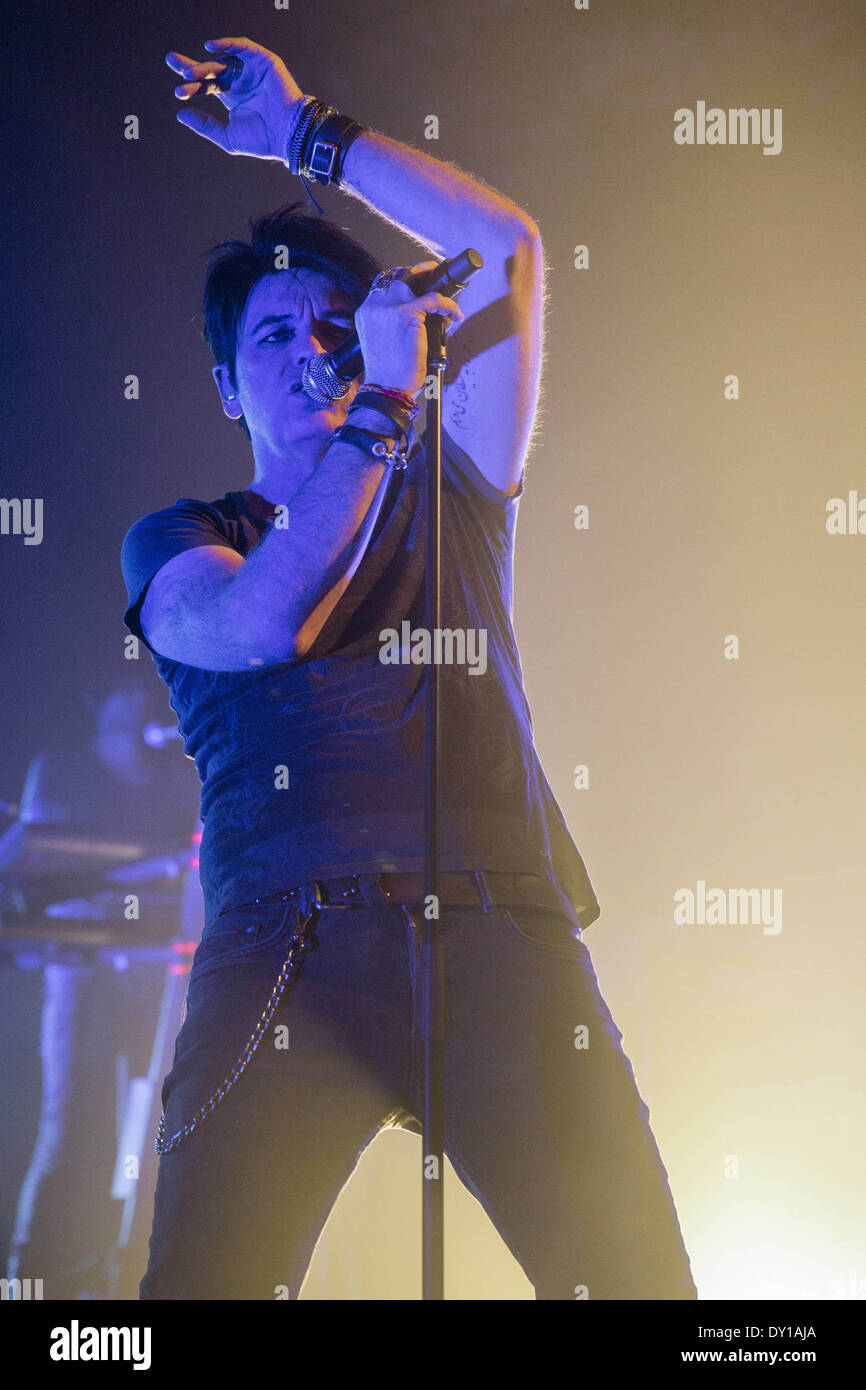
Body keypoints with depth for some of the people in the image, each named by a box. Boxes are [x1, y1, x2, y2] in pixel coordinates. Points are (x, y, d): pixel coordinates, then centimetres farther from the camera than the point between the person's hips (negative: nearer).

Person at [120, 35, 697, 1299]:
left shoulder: (449, 500, 25)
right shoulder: (179, 542, 21)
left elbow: (508, 247, 21)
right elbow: (264, 623, -4)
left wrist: (310, 134, 24)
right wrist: (385, 404, 0)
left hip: (501, 929, 2)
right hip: (286, 945, -1)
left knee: (636, 1277, -9)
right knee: (203, 1280, -19)